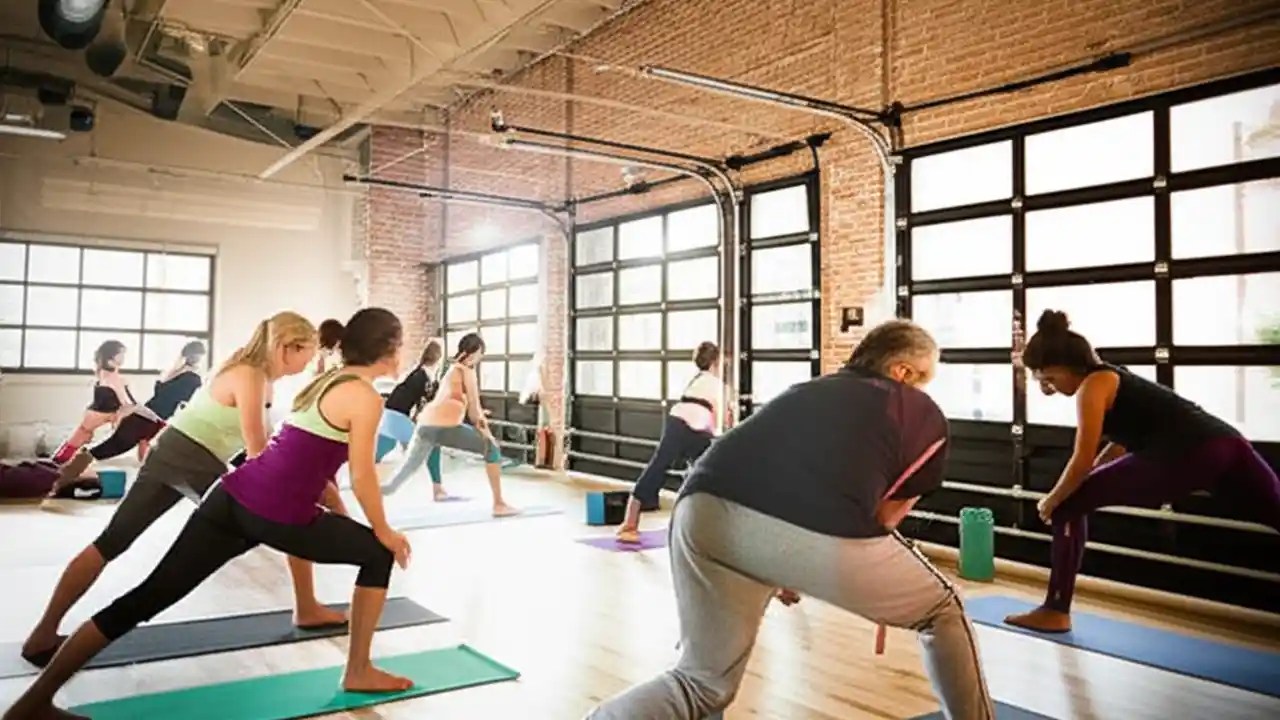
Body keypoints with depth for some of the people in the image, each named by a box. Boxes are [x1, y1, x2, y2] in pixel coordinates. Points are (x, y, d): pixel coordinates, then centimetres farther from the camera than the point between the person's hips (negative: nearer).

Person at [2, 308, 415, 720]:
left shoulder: (325, 381, 19)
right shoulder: (366, 397, -8)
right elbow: (362, 477, -8)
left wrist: (341, 514, 29)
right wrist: (384, 530, 6)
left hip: (233, 497, 8)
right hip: (276, 516, -8)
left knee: (147, 598, 7)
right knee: (380, 553, 11)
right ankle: (359, 672, 17)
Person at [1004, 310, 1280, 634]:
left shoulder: (1092, 385, 1)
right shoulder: (1109, 377, 27)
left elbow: (1083, 460, -3)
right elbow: (1123, 440, 38)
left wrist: (1051, 501, 12)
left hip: (1186, 456, -9)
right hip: (1226, 444, 9)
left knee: (1069, 506, 1)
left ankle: (1055, 613, 6)